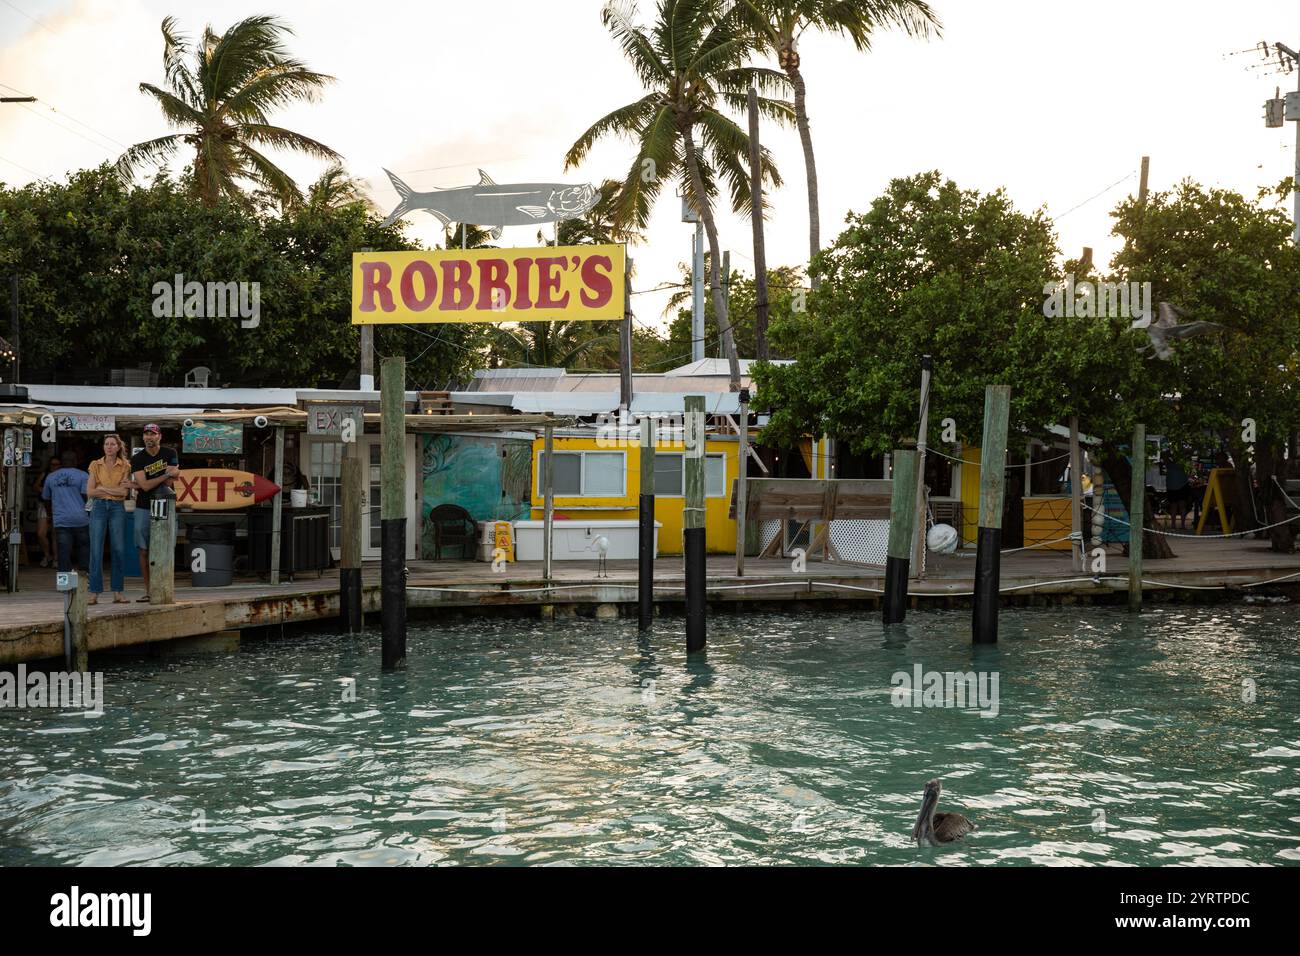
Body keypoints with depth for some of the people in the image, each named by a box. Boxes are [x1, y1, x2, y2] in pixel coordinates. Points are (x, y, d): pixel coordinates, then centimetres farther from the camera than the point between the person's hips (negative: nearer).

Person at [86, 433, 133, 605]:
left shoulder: (125, 466, 7)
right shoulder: (95, 465, 8)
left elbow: (124, 493, -4)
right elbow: (90, 492, 0)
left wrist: (102, 488, -5)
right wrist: (116, 489, -4)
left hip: (117, 509, 0)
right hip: (98, 508, 0)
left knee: (119, 550, -2)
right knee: (96, 550, -5)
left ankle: (118, 592, 4)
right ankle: (94, 593, -4)